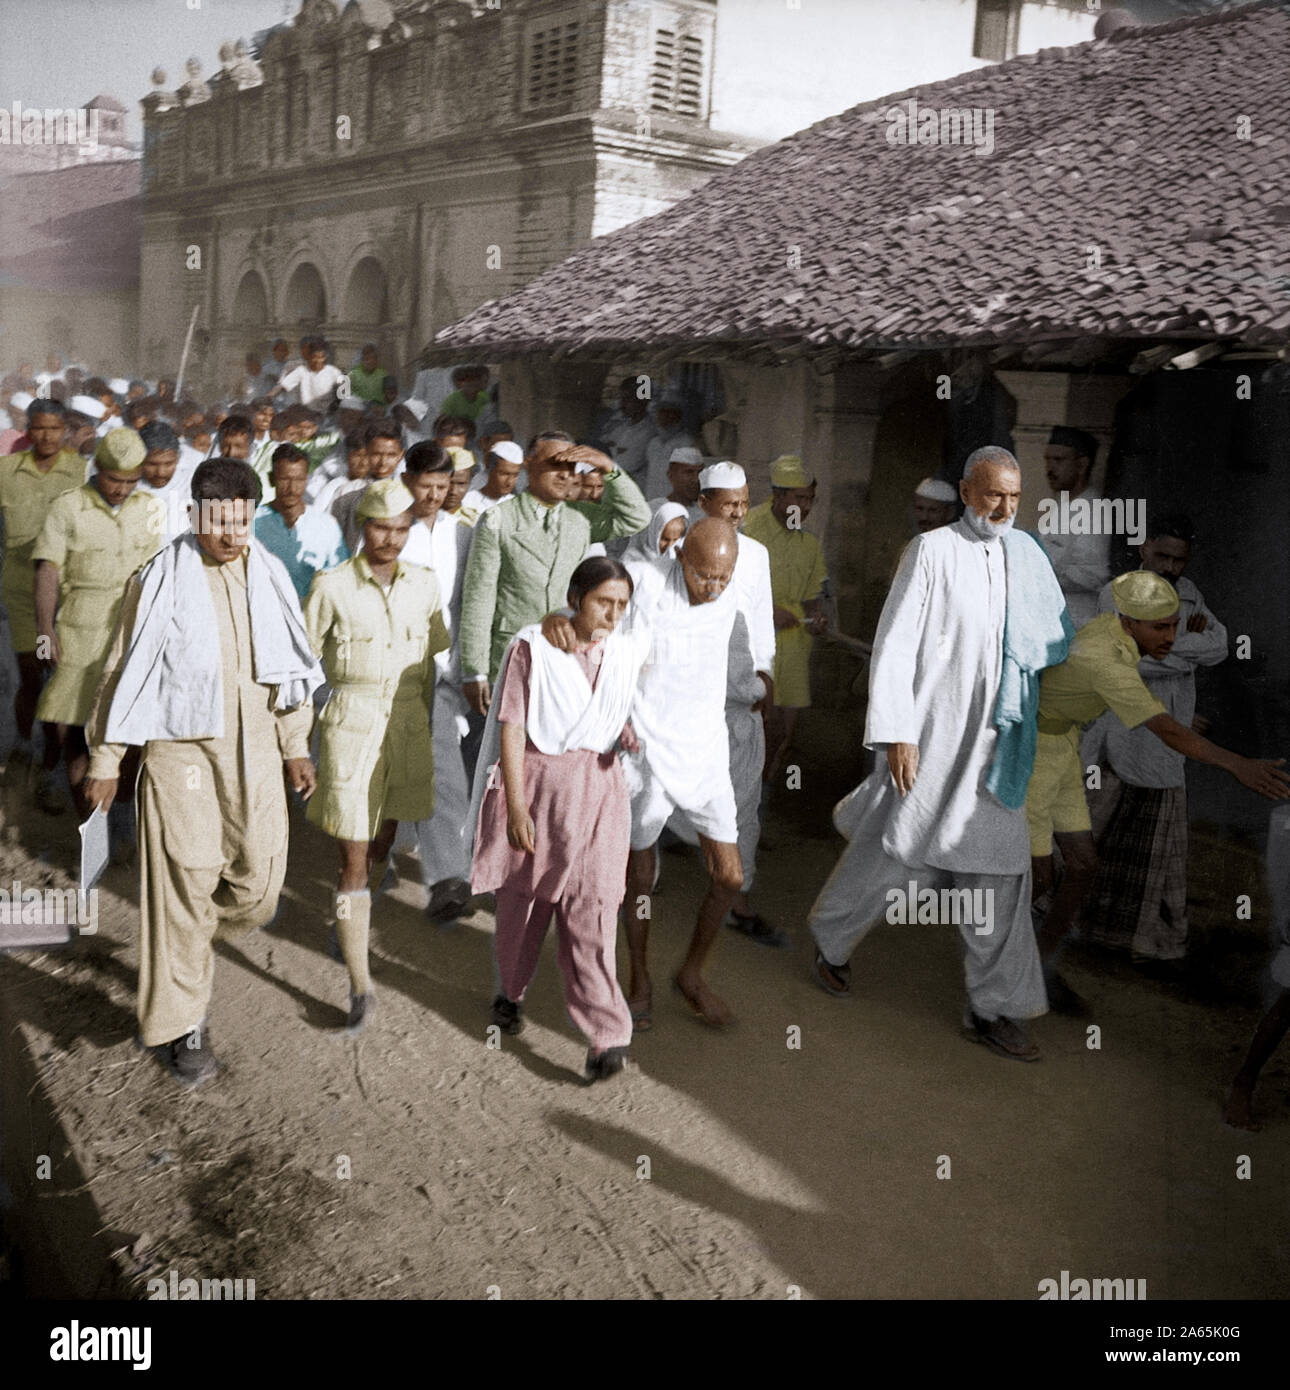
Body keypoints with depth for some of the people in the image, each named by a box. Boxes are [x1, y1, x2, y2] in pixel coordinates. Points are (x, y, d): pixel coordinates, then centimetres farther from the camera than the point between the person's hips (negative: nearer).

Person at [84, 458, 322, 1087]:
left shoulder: (269, 575, 4)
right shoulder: (162, 579, -8)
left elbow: (290, 664, 14)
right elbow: (124, 671, -2)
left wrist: (295, 745, 14)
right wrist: (105, 759, -1)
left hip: (254, 749, 4)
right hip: (180, 747, -4)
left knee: (258, 885, 5)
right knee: (185, 883, -2)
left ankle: (189, 943, 39)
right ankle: (181, 1024, 13)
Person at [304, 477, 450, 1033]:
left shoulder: (425, 586, 1)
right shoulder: (332, 587, -8)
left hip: (407, 728, 4)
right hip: (350, 729, -4)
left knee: (381, 845, 19)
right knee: (354, 857, -5)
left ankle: (352, 927, 47)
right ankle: (360, 983, 0)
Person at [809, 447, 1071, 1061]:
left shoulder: (1026, 556, 8)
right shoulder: (931, 550, -7)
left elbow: (1057, 640, 18)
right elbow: (893, 644, -10)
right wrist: (897, 734, -15)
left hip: (996, 747, 5)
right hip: (931, 737, -4)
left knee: (999, 872, 5)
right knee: (890, 852, 6)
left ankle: (995, 1010, 15)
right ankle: (830, 941, 33)